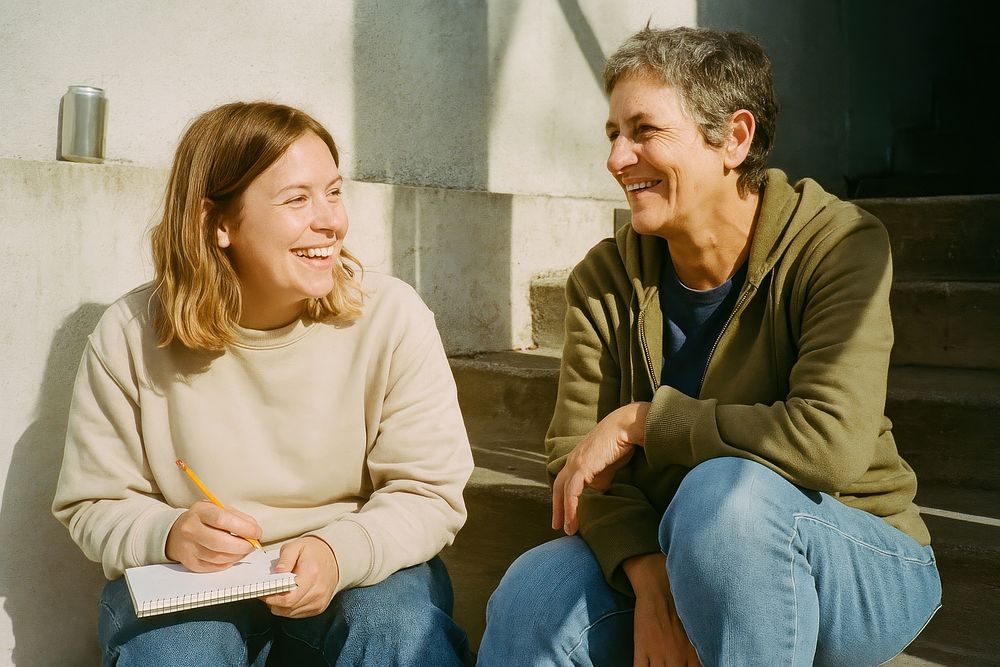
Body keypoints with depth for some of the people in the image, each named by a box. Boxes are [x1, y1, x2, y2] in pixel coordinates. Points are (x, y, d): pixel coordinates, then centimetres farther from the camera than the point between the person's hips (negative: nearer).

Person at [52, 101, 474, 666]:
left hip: (360, 574, 0)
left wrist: (342, 551, -29)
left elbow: (430, 493, -10)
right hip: (190, 585, 1)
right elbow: (95, 506, -1)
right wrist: (166, 535, -24)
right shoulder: (131, 339, -9)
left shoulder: (393, 317, -12)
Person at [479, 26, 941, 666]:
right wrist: (648, 574, -26)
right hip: (667, 559, 3)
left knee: (724, 489, -34)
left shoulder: (839, 246, -15)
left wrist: (639, 421, -21)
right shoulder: (605, 279, -3)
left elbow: (828, 441, -28)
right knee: (530, 601, -24)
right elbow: (576, 456, -8)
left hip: (862, 570, -2)